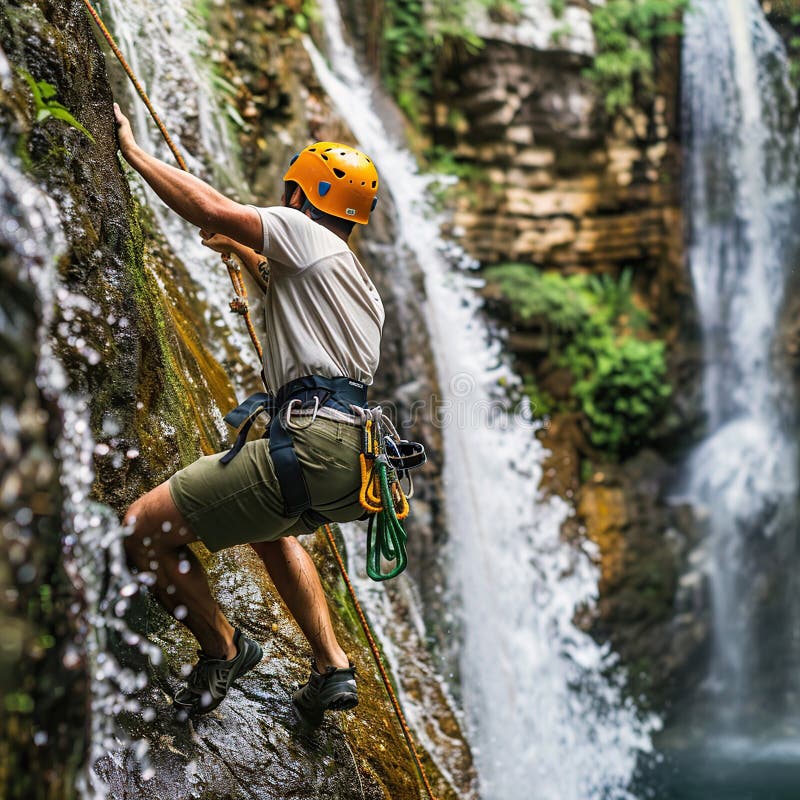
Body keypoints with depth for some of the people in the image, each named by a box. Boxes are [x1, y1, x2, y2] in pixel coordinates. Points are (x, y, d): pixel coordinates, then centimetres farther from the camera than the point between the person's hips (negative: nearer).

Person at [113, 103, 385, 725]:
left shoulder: (303, 232, 2)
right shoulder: (358, 279, 29)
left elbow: (213, 209, -9)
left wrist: (134, 151, 4)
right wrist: (239, 251, 61)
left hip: (313, 443, -10)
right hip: (357, 458, 10)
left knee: (144, 528, -6)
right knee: (271, 527, 39)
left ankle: (223, 649, 10)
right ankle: (333, 667, 29)